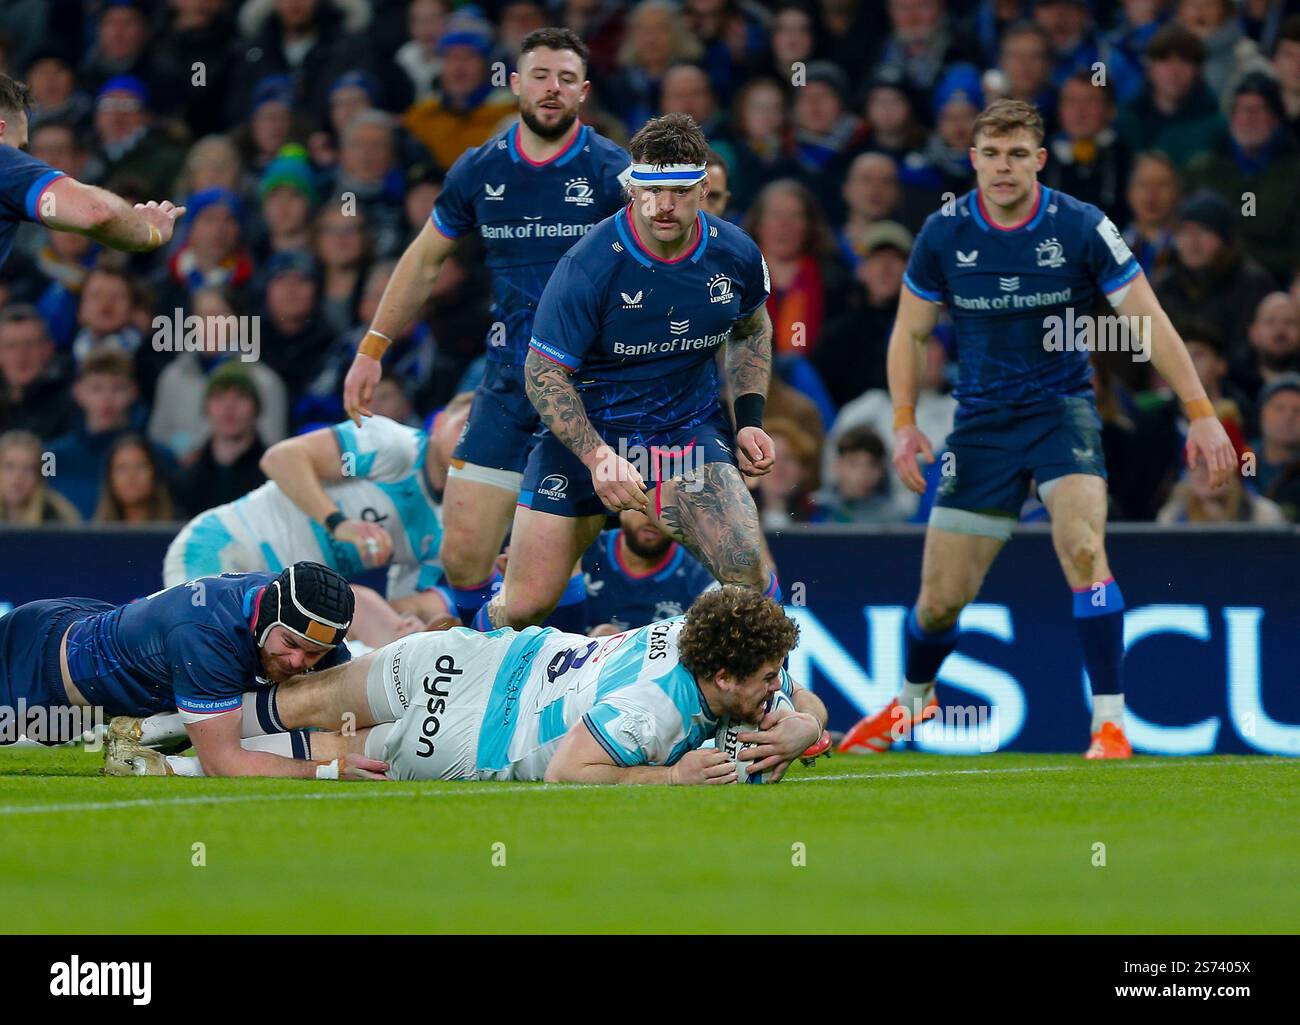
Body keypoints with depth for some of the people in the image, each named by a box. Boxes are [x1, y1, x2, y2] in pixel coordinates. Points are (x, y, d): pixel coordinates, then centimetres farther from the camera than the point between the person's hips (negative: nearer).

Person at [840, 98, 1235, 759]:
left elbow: (1149, 322, -7)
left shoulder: (1082, 228, -11)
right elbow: (910, 333, 7)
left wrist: (1200, 413, -11)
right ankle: (911, 703, 35)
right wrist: (904, 423, -4)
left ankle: (1110, 722, -23)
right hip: (982, 419, 2)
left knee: (1081, 548, -28)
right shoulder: (943, 235, -6)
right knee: (941, 599, 3)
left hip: (1061, 407, -2)